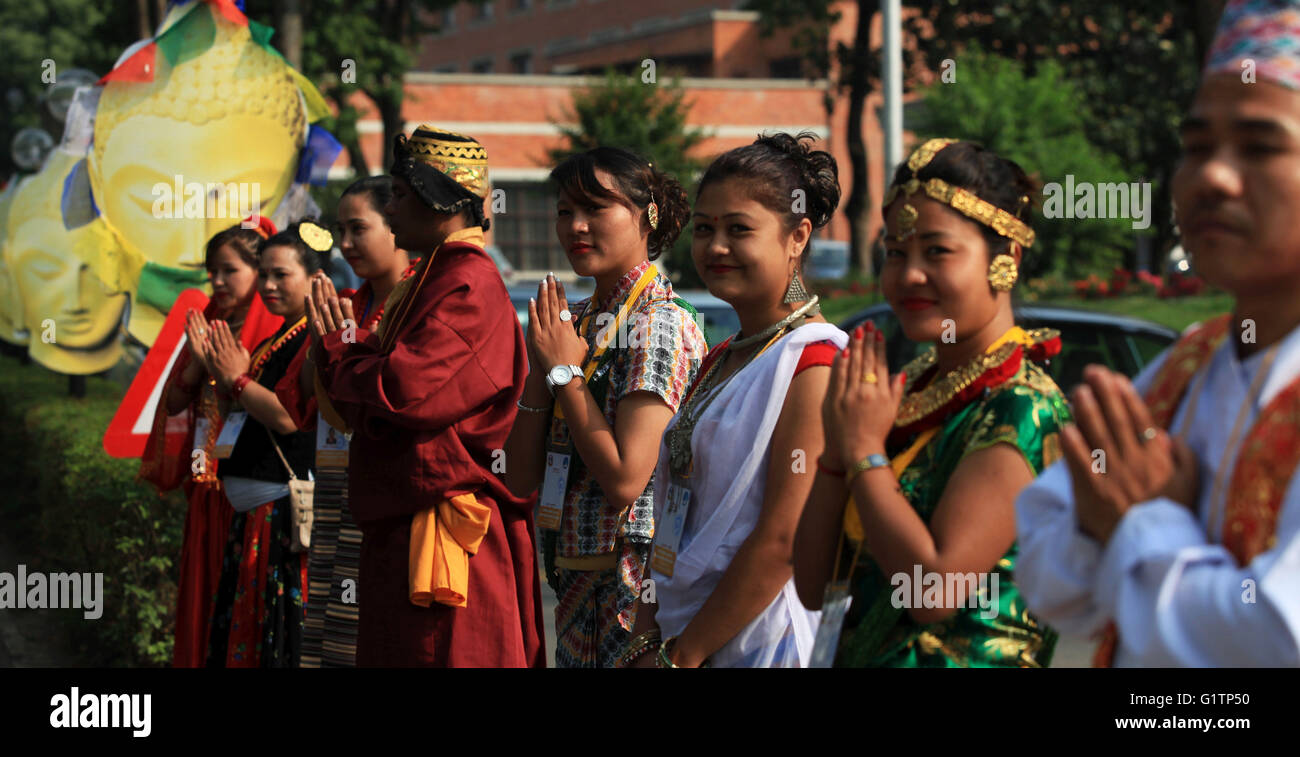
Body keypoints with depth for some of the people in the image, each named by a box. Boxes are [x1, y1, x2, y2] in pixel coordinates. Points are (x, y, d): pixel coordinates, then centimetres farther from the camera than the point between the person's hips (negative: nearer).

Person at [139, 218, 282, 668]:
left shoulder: (277, 329, -8)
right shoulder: (207, 326, 13)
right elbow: (173, 403, 11)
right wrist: (198, 362, -5)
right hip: (207, 484, 6)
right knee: (202, 592, 9)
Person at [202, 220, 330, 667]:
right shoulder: (272, 344, 18)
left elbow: (288, 417, -21)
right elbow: (239, 415, 19)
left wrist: (238, 380, -8)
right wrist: (222, 378, 3)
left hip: (289, 508, -10)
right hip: (253, 512, 10)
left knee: (282, 633, -7)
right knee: (243, 634, 12)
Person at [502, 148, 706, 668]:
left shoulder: (661, 323, -12)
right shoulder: (572, 322, 10)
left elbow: (625, 479, -22)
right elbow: (521, 479, 6)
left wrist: (565, 370, -13)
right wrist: (542, 368, -4)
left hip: (633, 579, -7)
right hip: (577, 577, 7)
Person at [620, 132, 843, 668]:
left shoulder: (813, 365, -14)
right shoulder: (718, 362, 12)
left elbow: (784, 540, -20)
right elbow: (675, 512, 13)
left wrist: (682, 655, -16)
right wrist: (647, 639, 3)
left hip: (760, 643, -7)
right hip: (680, 636, 7)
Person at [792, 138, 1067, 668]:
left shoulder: (1022, 409, -13)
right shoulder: (904, 390, 8)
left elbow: (935, 590, -21)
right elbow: (813, 585, 5)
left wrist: (864, 451, -13)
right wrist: (837, 452, -7)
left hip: (962, 656, -6)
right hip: (853, 655, 6)